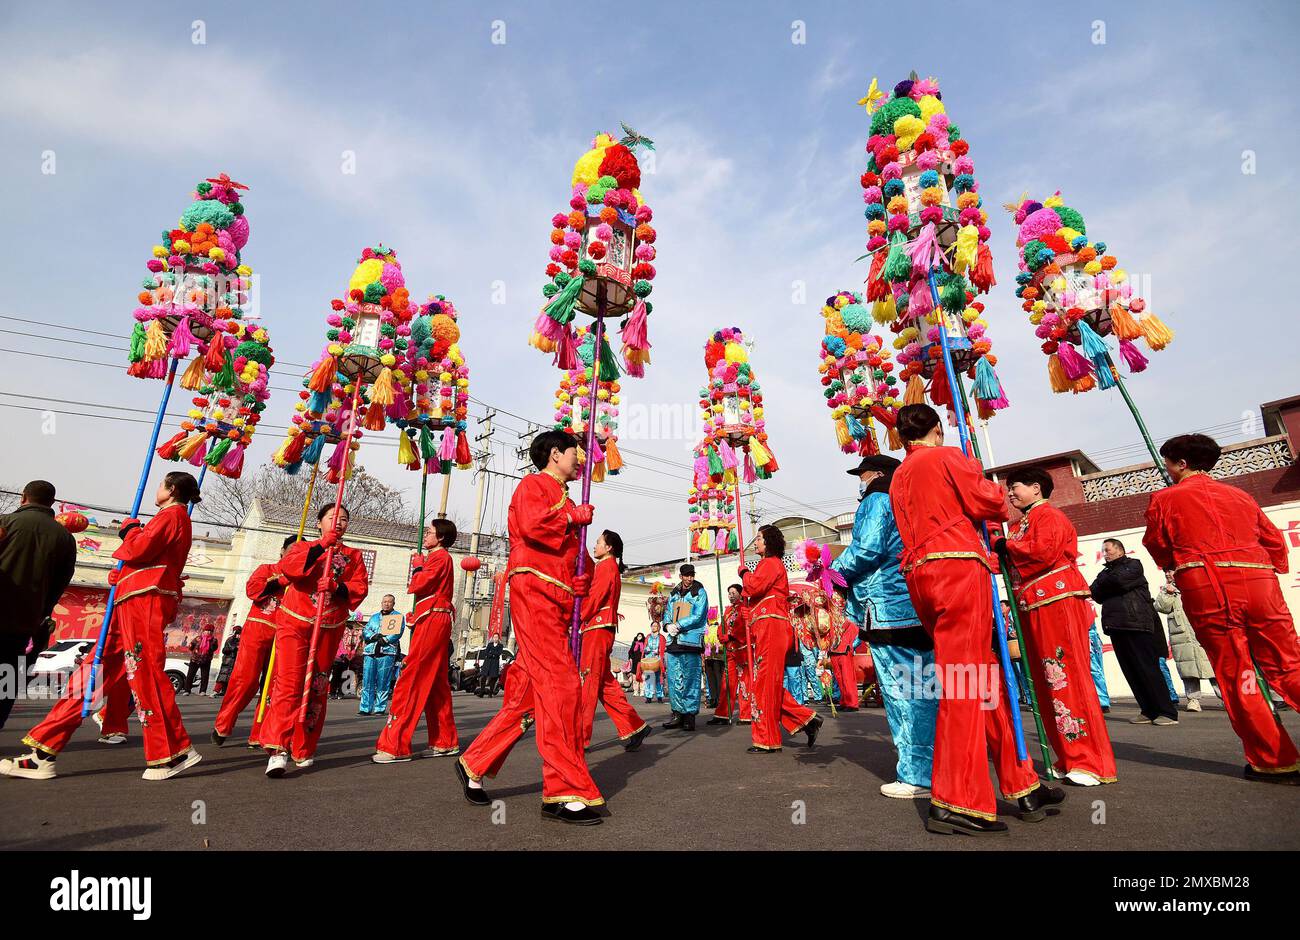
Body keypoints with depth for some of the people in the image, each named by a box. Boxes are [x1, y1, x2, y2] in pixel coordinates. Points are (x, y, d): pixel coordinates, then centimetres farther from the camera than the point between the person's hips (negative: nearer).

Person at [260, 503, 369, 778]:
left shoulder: (354, 556, 14)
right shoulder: (304, 546, 11)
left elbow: (360, 587, 0)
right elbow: (287, 567, -12)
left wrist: (338, 588, -20)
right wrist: (321, 547, -22)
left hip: (329, 629, 2)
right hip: (294, 623, -2)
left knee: (317, 688, 7)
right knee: (288, 683, -14)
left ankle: (304, 750, 17)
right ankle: (278, 749, -14)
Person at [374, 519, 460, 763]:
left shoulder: (440, 556, -8)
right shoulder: (440, 558, 23)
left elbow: (418, 585, -16)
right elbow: (420, 587, 21)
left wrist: (418, 565, -2)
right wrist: (421, 565, 6)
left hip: (432, 620, -10)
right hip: (435, 622, 10)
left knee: (410, 680, -11)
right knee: (436, 683, 12)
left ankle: (395, 745, -9)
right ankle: (446, 741, 17)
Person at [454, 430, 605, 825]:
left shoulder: (564, 500, 25)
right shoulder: (534, 484, 0)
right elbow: (532, 525, -21)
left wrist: (581, 581, 13)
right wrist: (574, 517, -5)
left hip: (555, 603, 9)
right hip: (535, 592, -9)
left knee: (528, 694, 10)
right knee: (560, 685, -13)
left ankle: (474, 763, 25)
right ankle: (565, 792, -8)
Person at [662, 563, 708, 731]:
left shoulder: (700, 592, 3)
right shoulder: (673, 594, 18)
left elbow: (698, 616, -7)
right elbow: (667, 613, 16)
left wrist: (678, 626, -12)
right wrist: (668, 625, -6)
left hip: (691, 641, -5)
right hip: (673, 641, 5)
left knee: (690, 679, -4)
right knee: (673, 678, 6)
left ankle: (690, 716, 2)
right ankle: (678, 713, 16)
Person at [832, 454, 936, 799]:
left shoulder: (876, 502, -5)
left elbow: (867, 550, -16)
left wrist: (836, 568, -1)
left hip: (888, 611, -9)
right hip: (919, 611, 9)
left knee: (901, 694, -4)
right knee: (923, 691, 13)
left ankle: (917, 777, 2)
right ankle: (937, 769, 21)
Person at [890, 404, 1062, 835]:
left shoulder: (898, 478, 23)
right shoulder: (947, 456, 2)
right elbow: (989, 502, -4)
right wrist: (1004, 503, 17)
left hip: (919, 574, 8)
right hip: (958, 565, -7)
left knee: (985, 676, 13)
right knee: (965, 682, -9)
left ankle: (1020, 783, 19)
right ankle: (955, 801, -9)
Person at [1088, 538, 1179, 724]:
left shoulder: (1133, 564, 5)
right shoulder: (1106, 572, 21)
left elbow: (1119, 580, -14)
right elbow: (1095, 593, 7)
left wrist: (1104, 585, 3)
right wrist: (1110, 585, -8)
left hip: (1137, 625, -6)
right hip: (1116, 626, 6)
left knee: (1148, 671, -7)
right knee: (1132, 673, 4)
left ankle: (1168, 712, -1)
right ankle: (1149, 712, 9)